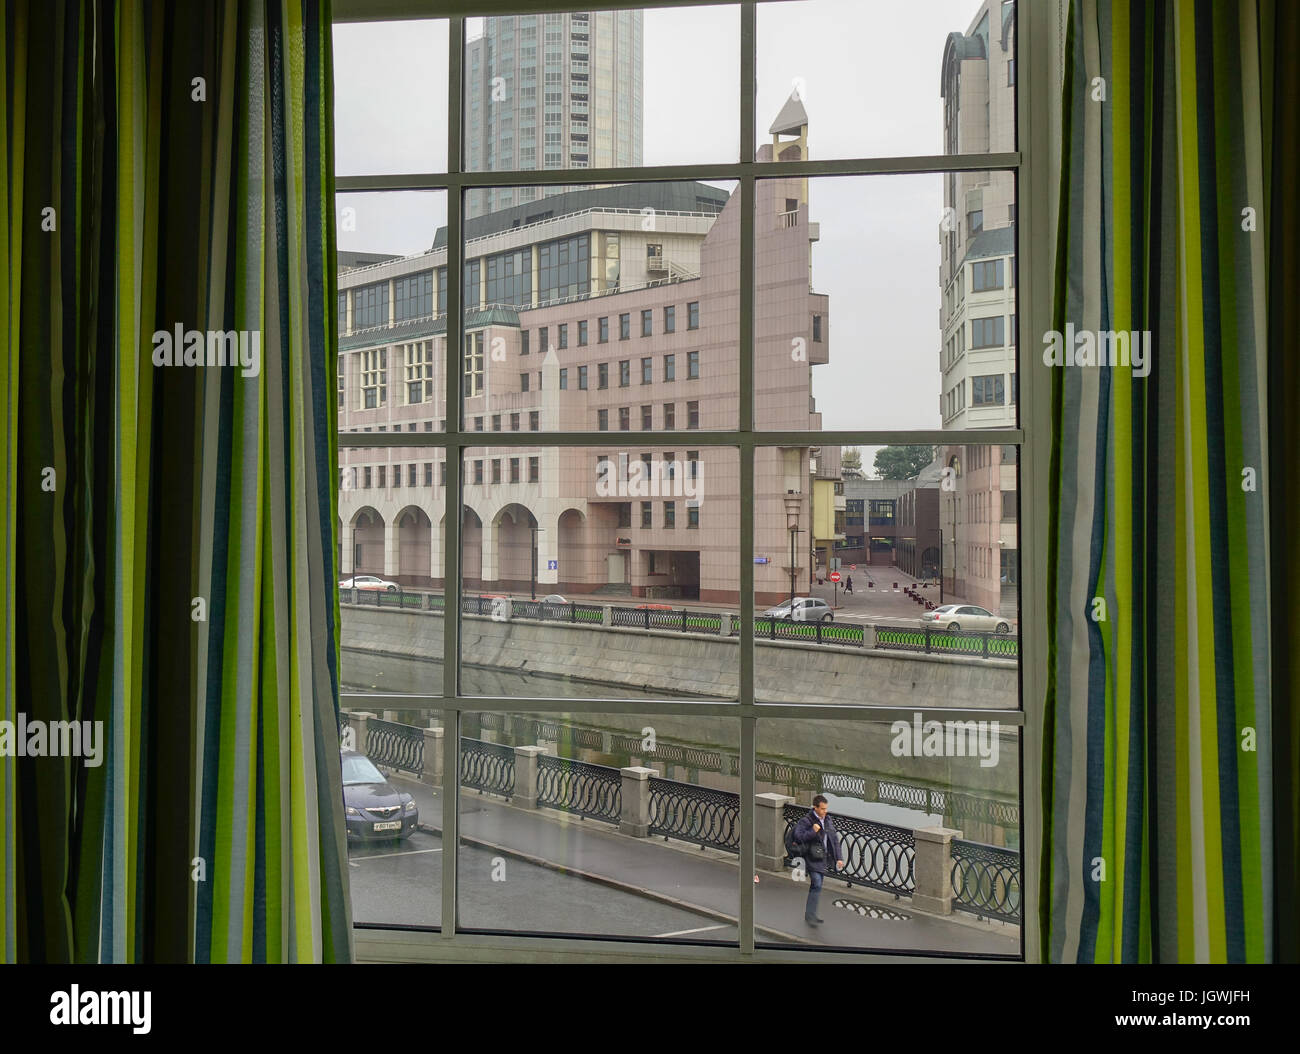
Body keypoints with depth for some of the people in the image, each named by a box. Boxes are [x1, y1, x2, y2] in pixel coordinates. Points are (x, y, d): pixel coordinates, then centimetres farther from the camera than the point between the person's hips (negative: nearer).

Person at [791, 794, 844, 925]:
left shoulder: (828, 820, 7)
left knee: (816, 886, 14)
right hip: (812, 859, -7)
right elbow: (797, 836, -24)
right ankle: (810, 915, -7)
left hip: (823, 858, 7)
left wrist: (838, 858, 8)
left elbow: (834, 839, 13)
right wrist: (812, 831, -28)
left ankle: (810, 914, 25)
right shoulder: (806, 821, -15)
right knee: (817, 885, -14)